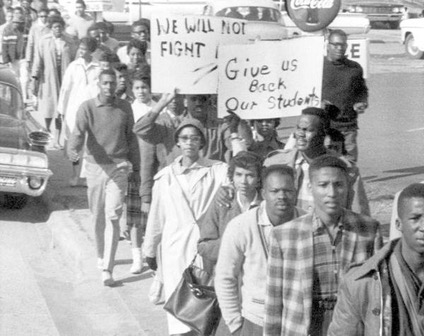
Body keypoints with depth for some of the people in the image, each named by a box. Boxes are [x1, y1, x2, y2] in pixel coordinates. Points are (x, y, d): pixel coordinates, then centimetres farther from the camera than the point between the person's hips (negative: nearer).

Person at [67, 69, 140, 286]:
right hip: (95, 165, 0)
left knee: (113, 217, -9)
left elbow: (131, 138, 12)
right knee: (98, 217, 12)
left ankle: (107, 269, -9)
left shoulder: (125, 107, 3)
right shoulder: (87, 108, -3)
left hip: (119, 167, 0)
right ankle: (101, 256, 34)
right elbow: (78, 132, -16)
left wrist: (136, 168, 14)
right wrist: (73, 151, -38)